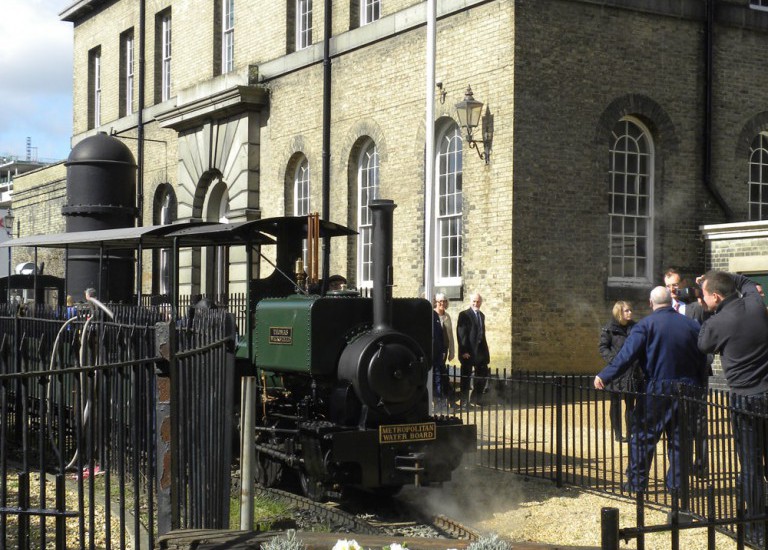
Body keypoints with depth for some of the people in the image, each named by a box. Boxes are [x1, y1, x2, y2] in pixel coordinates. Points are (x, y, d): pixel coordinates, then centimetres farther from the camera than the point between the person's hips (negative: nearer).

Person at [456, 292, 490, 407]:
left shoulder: (482, 315, 14)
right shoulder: (464, 315, -9)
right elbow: (461, 334, -14)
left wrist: (485, 350, 12)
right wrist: (464, 351, -18)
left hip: (480, 350, 7)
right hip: (468, 351, -7)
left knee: (483, 375, 9)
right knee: (466, 376, 3)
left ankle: (476, 398, 22)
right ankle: (464, 400, 12)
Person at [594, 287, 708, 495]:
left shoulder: (646, 325, -9)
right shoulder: (692, 325, 5)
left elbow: (627, 355, -18)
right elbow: (702, 360, 9)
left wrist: (605, 376, -20)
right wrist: (699, 386, 18)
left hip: (656, 390, -4)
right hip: (686, 389, 4)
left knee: (643, 436, 5)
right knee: (679, 438, 12)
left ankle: (636, 482, 6)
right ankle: (677, 483, 14)